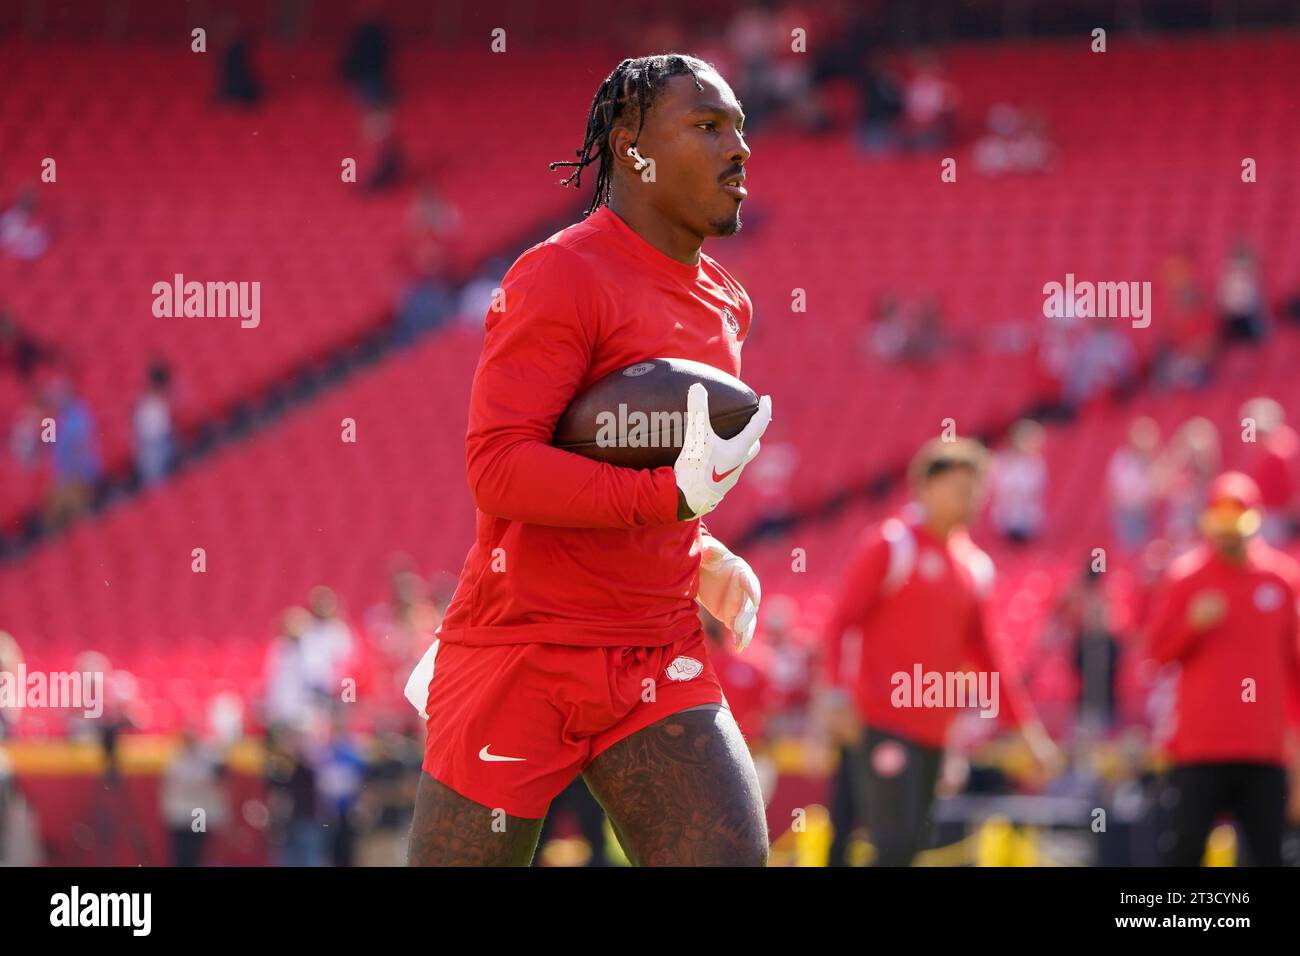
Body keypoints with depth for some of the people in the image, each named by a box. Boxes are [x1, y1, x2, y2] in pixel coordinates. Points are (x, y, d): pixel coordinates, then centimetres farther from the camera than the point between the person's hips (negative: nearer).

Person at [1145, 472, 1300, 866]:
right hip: (1199, 745, -3)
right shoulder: (1185, 575, 1)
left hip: (1265, 745, 3)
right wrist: (1193, 624, -18)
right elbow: (1157, 650, 0)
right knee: (1183, 848, -5)